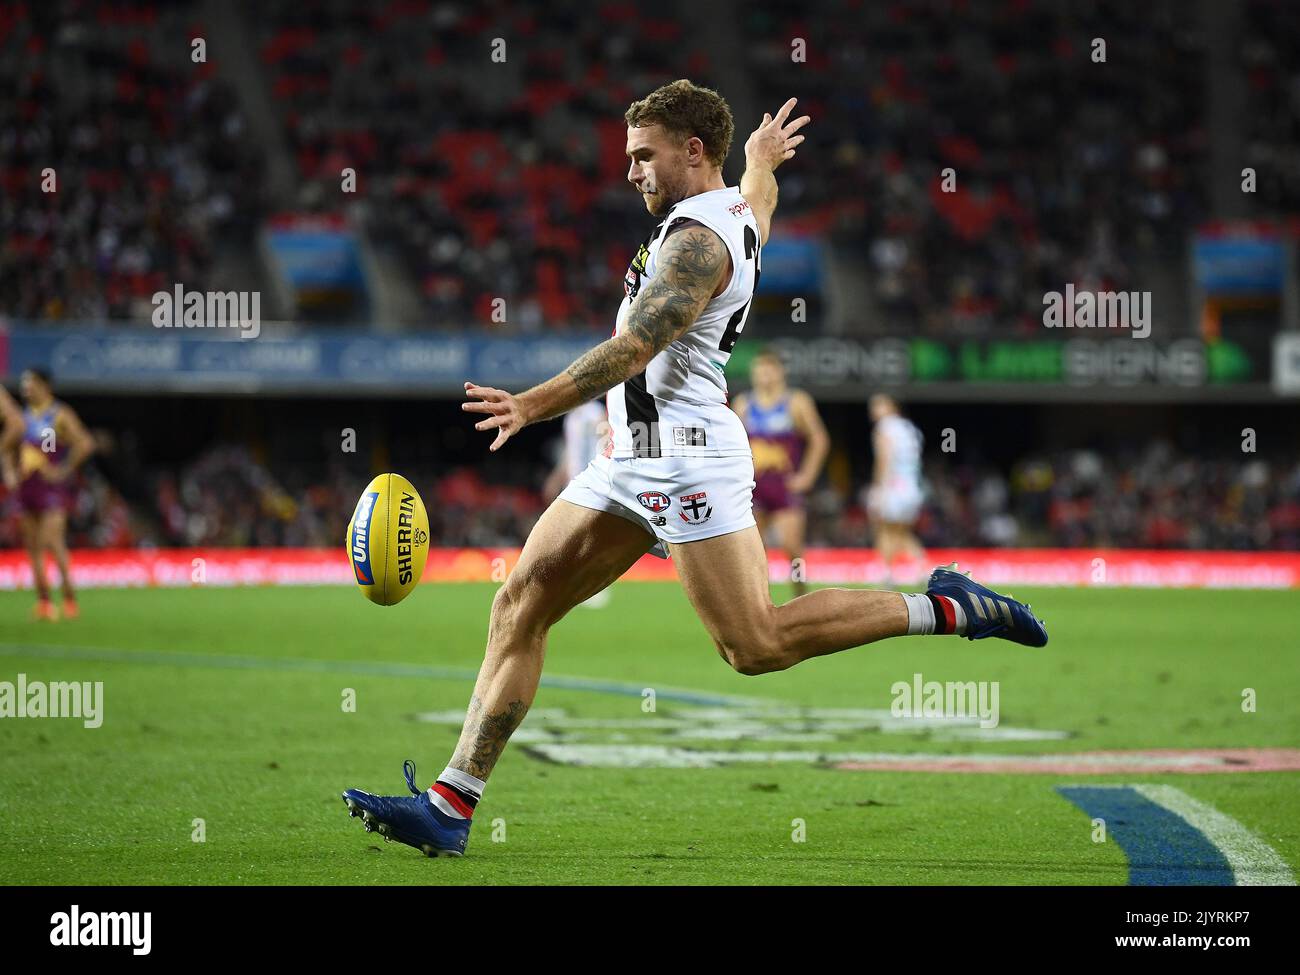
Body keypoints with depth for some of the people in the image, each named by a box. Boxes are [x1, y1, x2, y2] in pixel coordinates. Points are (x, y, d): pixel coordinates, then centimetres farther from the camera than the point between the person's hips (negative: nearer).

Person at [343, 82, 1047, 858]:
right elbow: (758, 197, 41)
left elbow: (636, 347, -26)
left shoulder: (697, 239, -14)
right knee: (519, 609, 2)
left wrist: (535, 405, -34)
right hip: (635, 459, 10)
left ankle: (944, 609, 2)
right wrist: (764, 161, 63)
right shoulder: (738, 213, 15)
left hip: (686, 458, -10)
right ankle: (449, 807, -2)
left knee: (757, 646, -12)